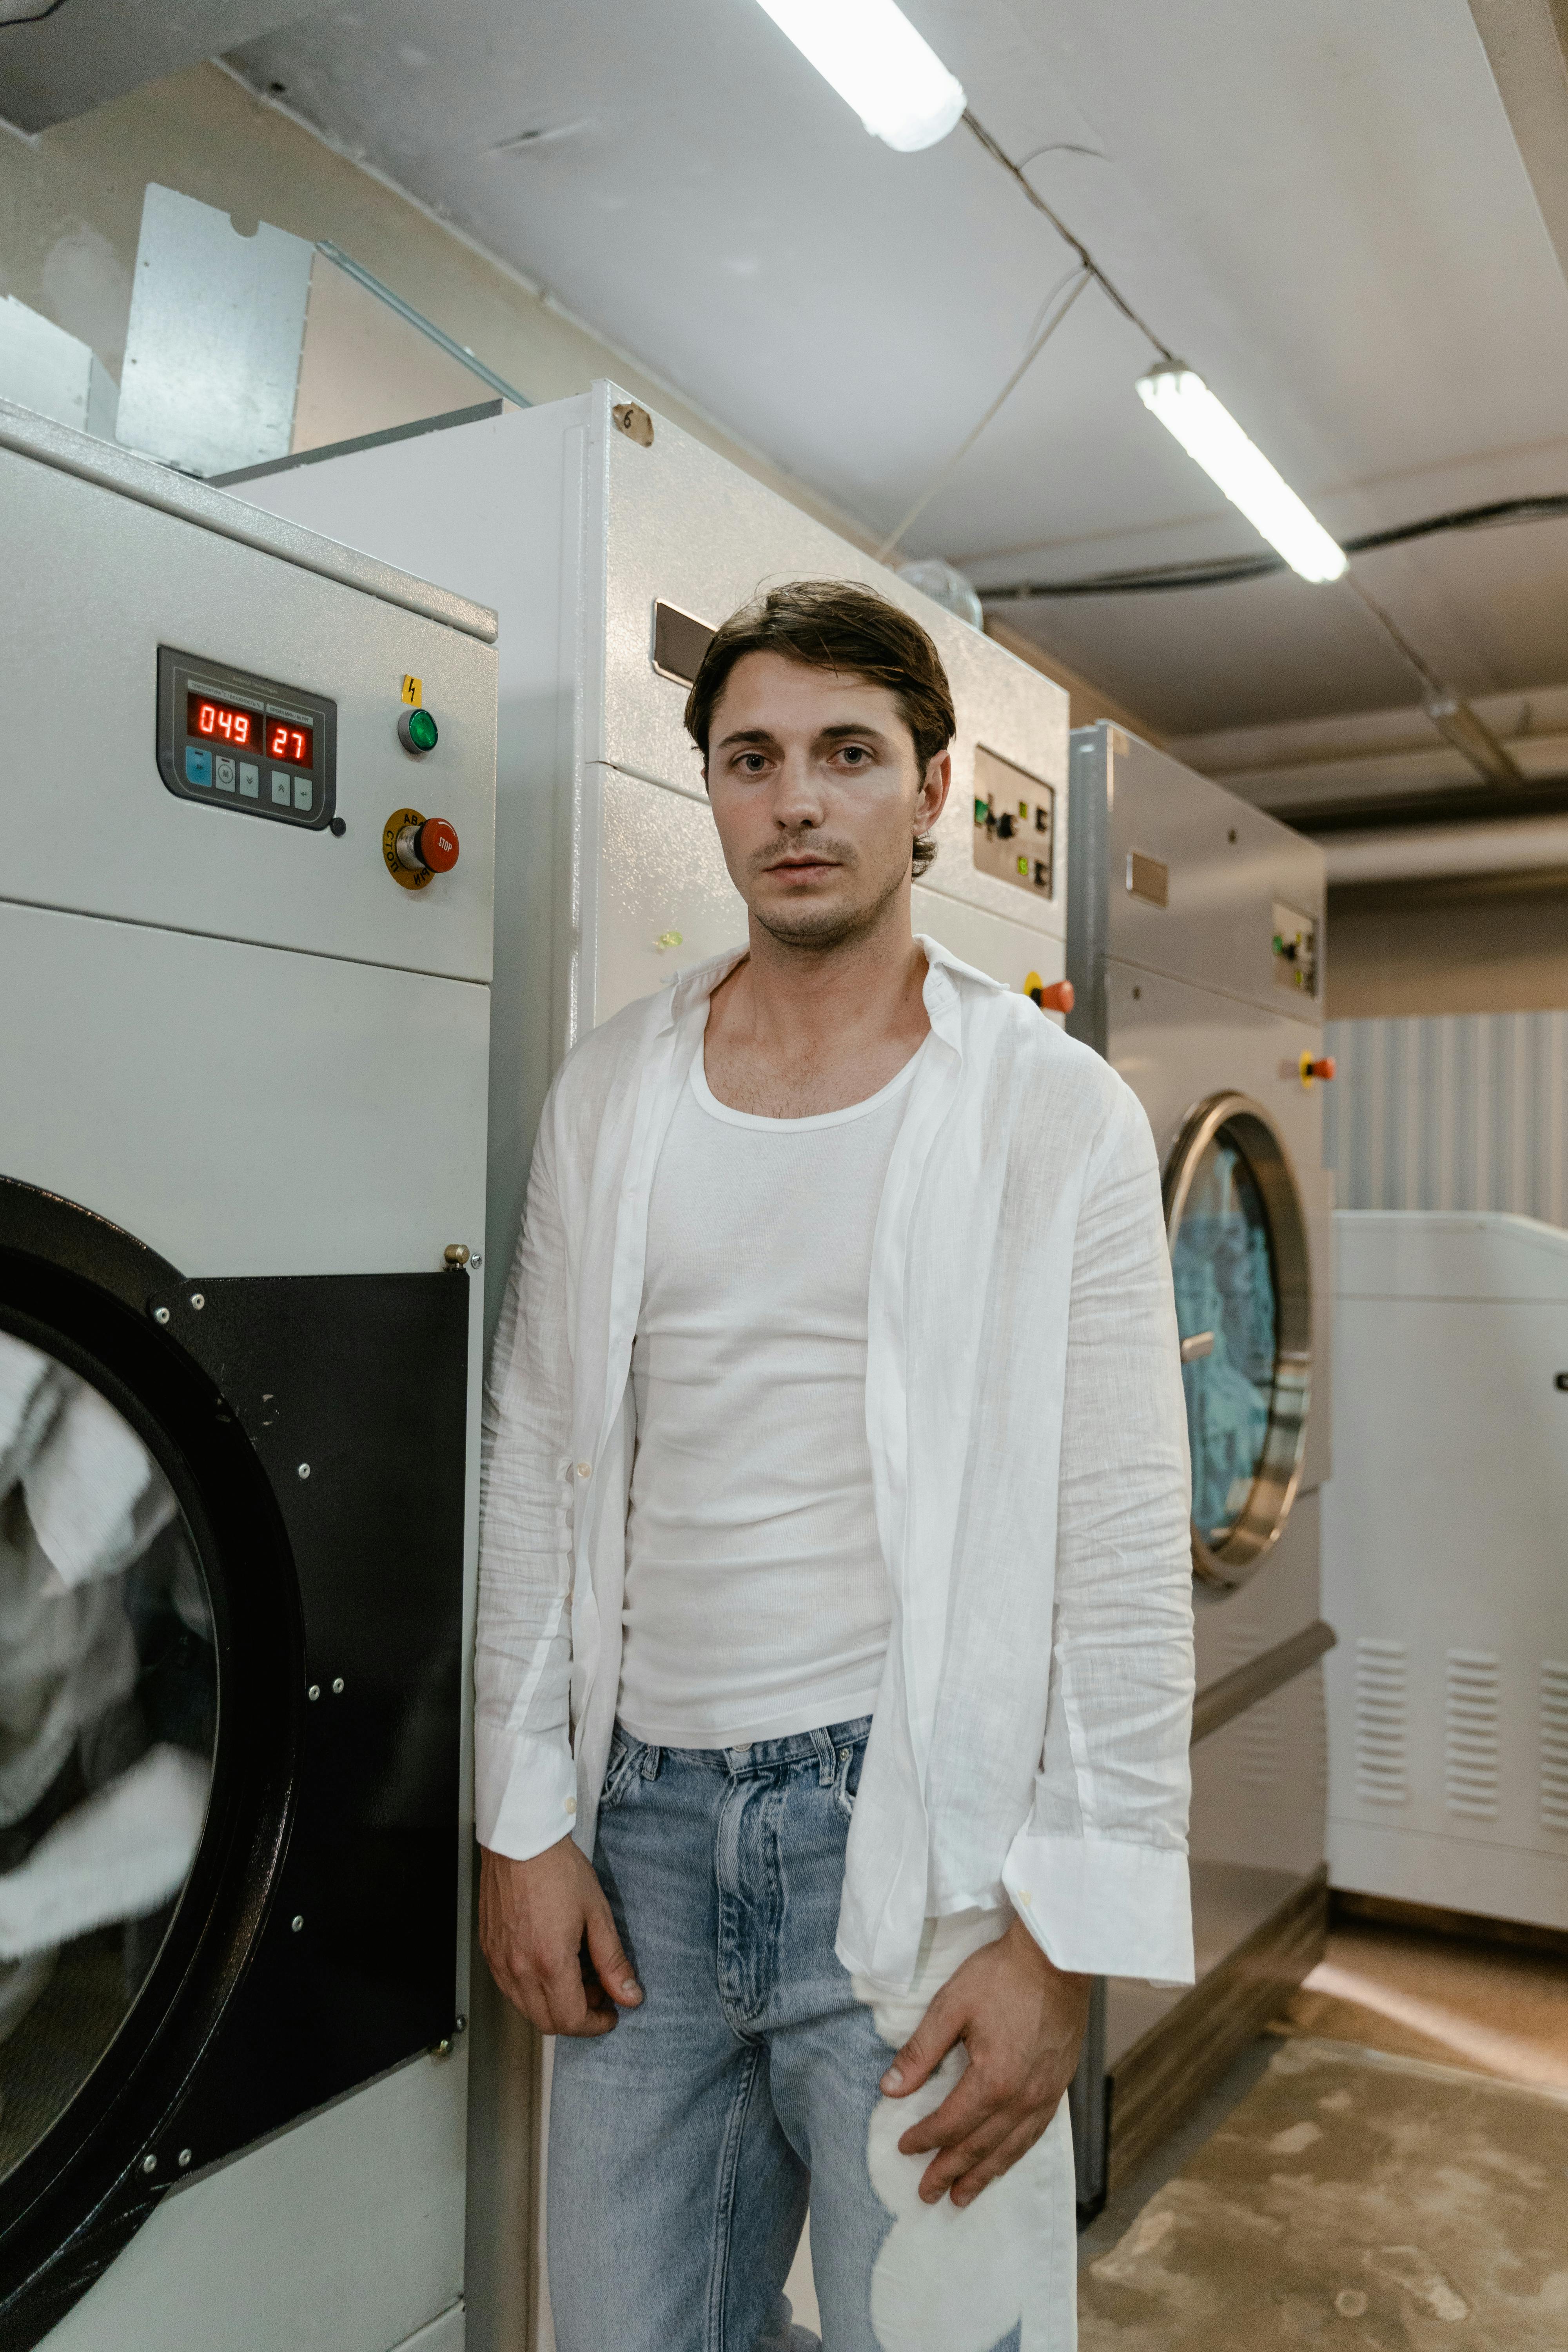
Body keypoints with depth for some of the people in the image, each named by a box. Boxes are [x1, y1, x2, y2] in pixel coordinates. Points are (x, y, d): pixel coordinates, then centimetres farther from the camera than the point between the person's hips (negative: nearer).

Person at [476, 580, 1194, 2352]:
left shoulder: (1056, 1113, -6)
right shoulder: (608, 1096, 5)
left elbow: (1126, 1557, -8)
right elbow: (538, 1471, 7)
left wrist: (1065, 1939, -11)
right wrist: (524, 1820, 4)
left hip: (920, 1822, -3)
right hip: (647, 1818, 4)